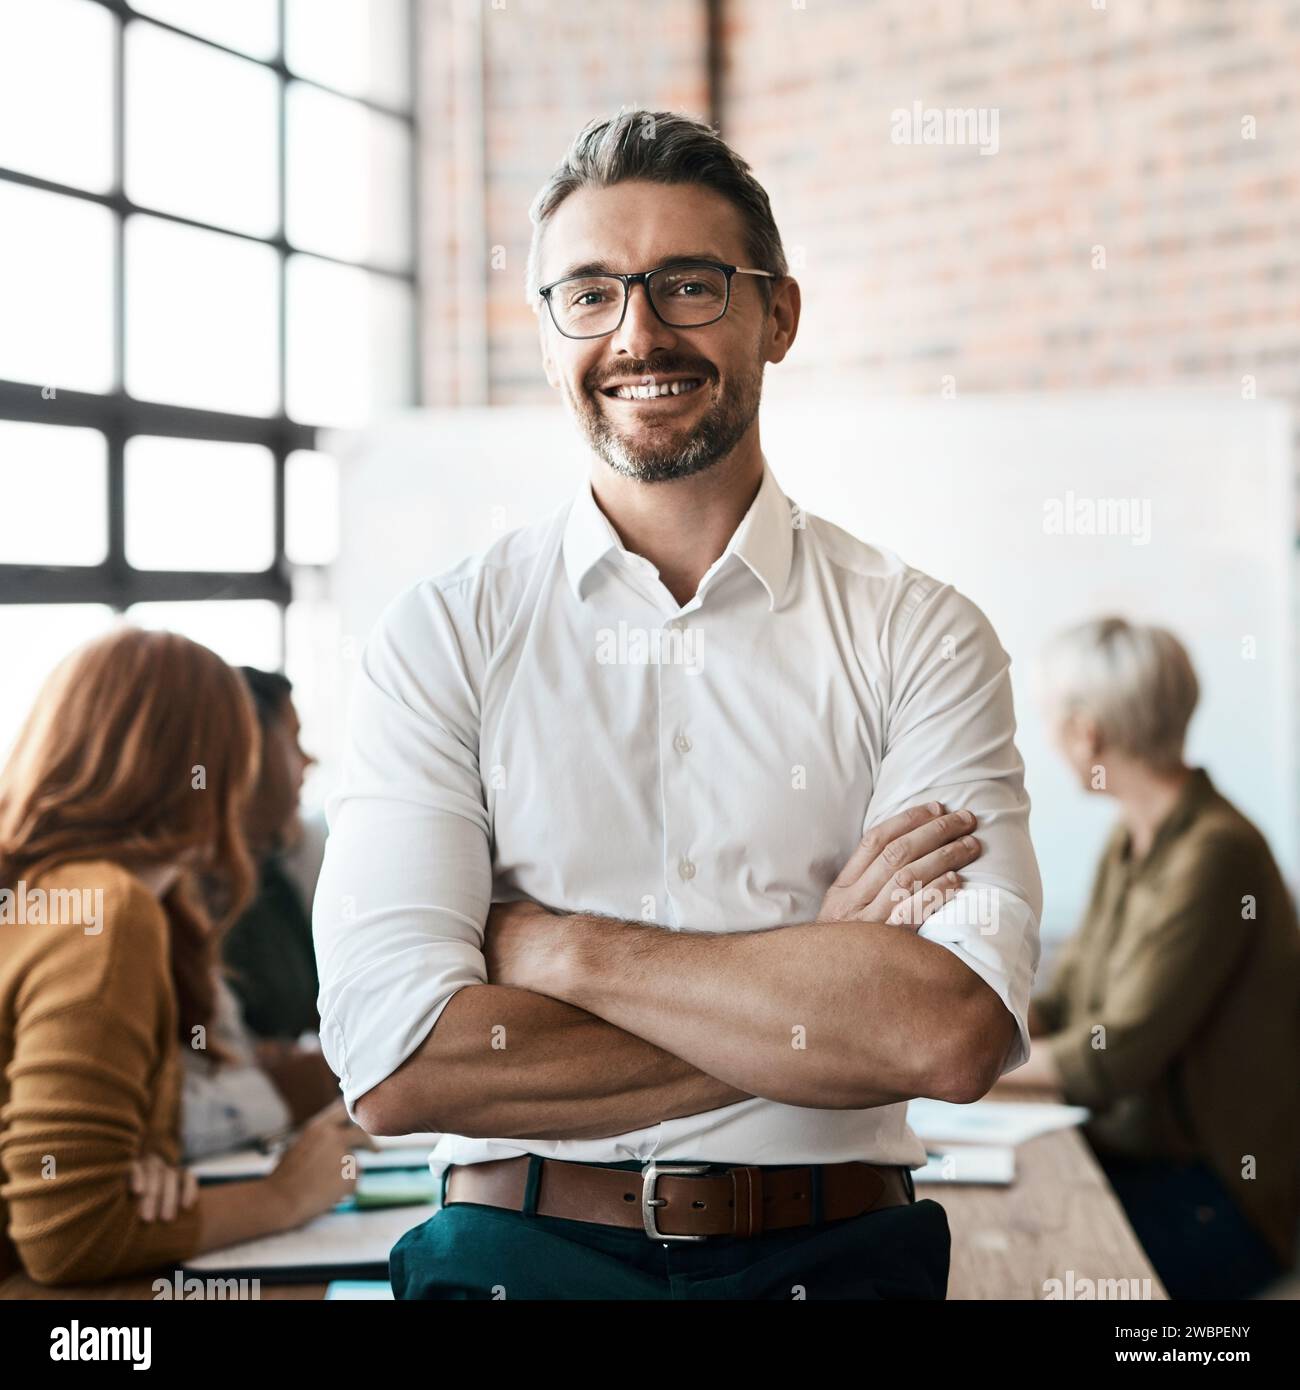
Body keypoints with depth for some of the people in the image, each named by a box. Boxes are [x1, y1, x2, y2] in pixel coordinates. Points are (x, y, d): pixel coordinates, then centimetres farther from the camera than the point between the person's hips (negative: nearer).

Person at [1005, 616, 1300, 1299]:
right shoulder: (1131, 841, 9)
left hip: (1217, 1197, -8)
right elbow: (1063, 999, 11)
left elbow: (1115, 1059, -21)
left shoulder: (1213, 855, -21)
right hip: (1128, 1152, 8)